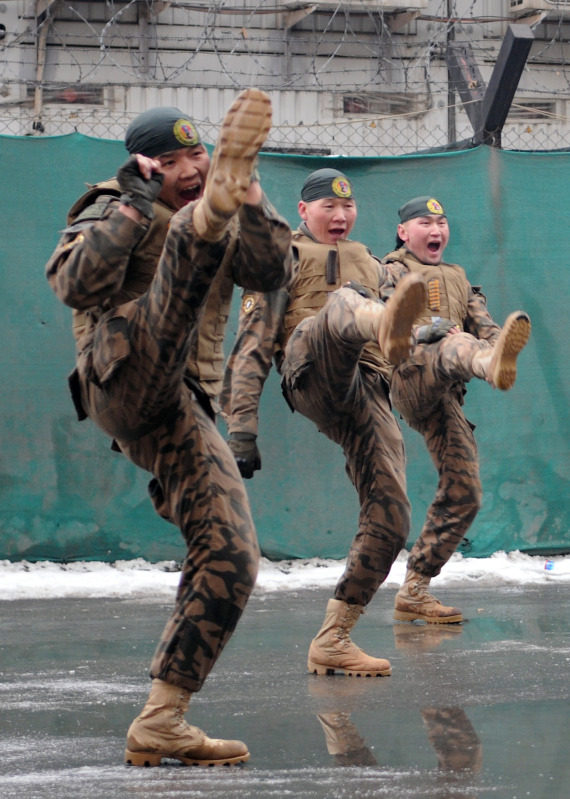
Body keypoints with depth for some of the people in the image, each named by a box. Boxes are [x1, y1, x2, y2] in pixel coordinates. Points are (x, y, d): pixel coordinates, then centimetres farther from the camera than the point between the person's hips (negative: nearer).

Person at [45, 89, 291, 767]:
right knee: (191, 235, -29)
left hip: (179, 418, 6)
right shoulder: (111, 213, 12)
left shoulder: (228, 229, 26)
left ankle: (160, 724, -2)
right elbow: (76, 286, -9)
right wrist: (133, 205, -12)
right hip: (124, 376, -6)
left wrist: (251, 199, -6)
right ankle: (220, 198, -68)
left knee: (229, 562, -6)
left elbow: (271, 272, 6)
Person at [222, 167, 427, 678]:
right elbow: (253, 344, 7)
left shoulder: (369, 263, 34)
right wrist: (241, 425, -3)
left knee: (390, 521, -12)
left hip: (368, 396, 6)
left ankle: (333, 641, -4)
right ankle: (387, 325, -80)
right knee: (344, 300, -38)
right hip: (313, 378, -6)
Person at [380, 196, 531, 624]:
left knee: (463, 496, -1)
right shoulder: (390, 272, 15)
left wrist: (494, 338, -6)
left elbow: (483, 326, 20)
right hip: (409, 375, -6)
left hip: (446, 399, 6)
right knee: (455, 345, -39)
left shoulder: (458, 279, 33)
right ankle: (493, 362, -79)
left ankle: (414, 592, 5)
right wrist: (425, 332, -22)